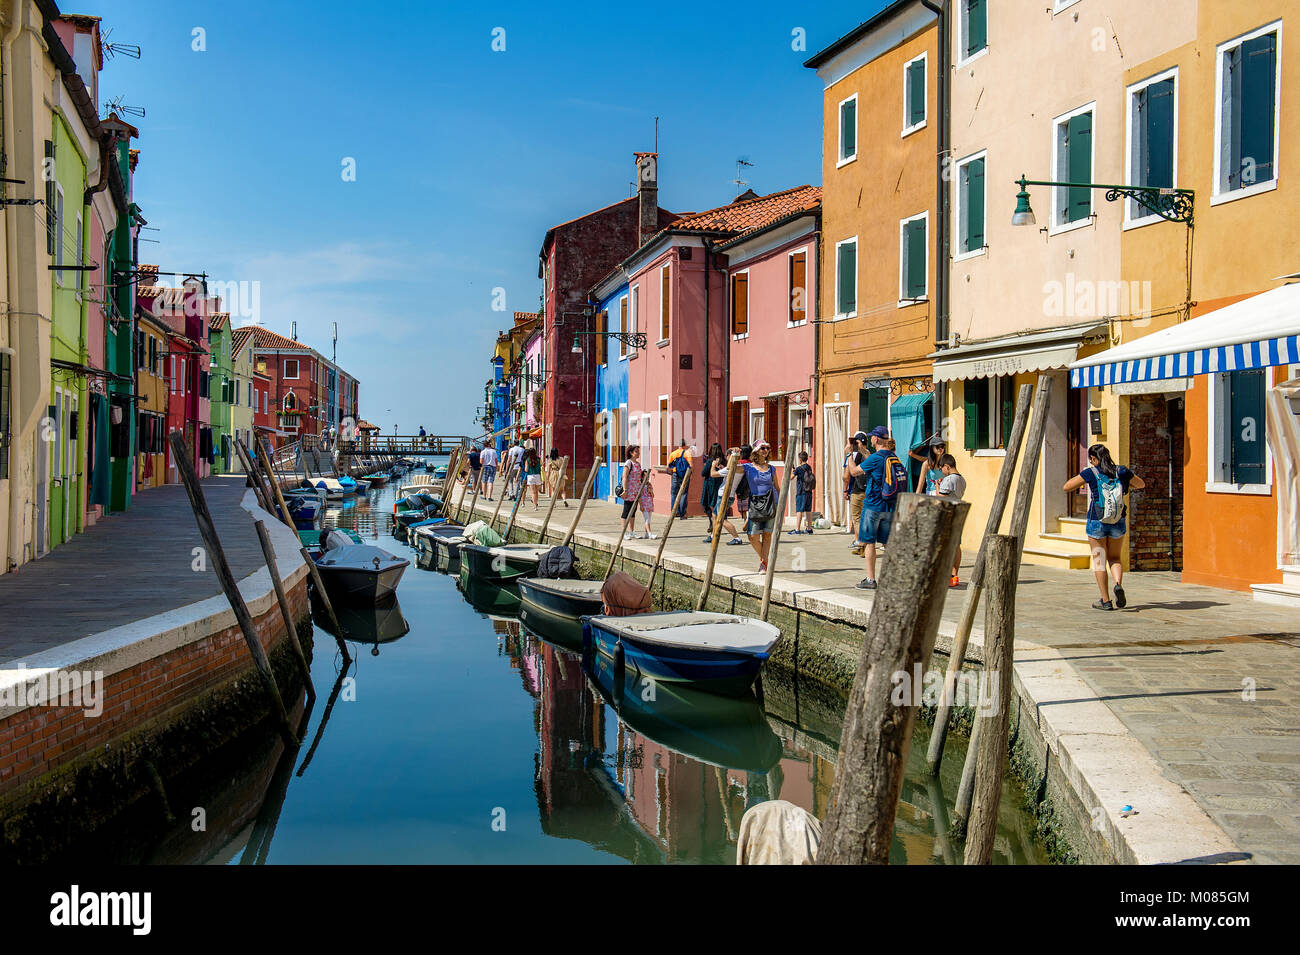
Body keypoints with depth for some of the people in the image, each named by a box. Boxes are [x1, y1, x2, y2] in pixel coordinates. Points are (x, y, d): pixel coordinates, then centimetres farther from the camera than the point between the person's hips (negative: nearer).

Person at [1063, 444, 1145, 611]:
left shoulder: (1091, 473, -11)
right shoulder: (1121, 472, -1)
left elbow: (1067, 486, -4)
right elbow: (1141, 484, 17)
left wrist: (1081, 479, 11)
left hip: (1096, 522, -3)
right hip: (1118, 522, 3)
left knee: (1099, 561, 6)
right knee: (1115, 558, 19)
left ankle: (1105, 601, 6)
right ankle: (1118, 584, -9)